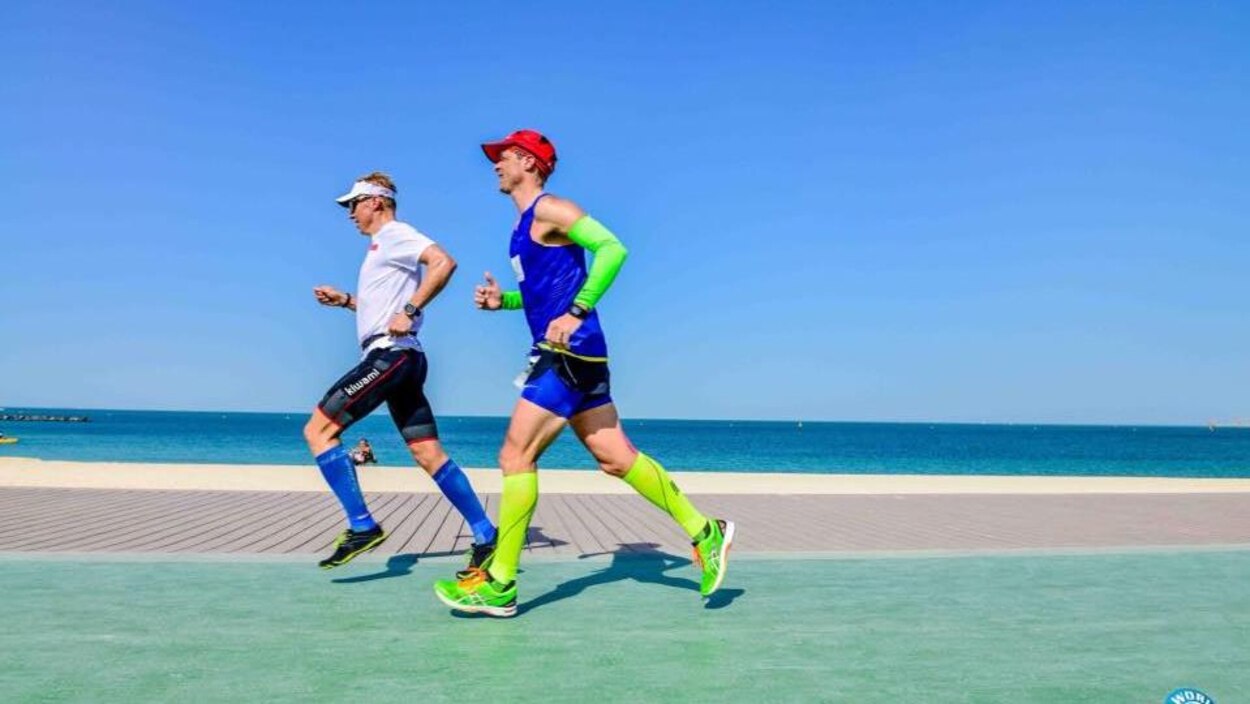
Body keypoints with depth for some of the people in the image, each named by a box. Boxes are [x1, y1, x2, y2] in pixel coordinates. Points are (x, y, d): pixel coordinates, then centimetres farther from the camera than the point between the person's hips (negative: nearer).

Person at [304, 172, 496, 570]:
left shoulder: (394, 234, -4)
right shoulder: (383, 246, 26)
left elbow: (444, 262, -21)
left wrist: (410, 311, -24)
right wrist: (344, 300, 23)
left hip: (390, 355, -10)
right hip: (395, 358, 10)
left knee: (318, 430, -8)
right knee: (429, 455, 4)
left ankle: (362, 527, -10)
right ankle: (486, 539, 3)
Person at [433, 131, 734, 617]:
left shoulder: (549, 209, -7)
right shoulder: (525, 224, 21)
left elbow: (612, 248, -19)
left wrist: (575, 314, -24)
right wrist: (503, 300, 14)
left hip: (571, 353, -10)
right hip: (566, 355, 10)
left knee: (516, 455, -9)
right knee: (615, 457, 10)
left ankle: (499, 585, -1)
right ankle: (705, 532, 18)